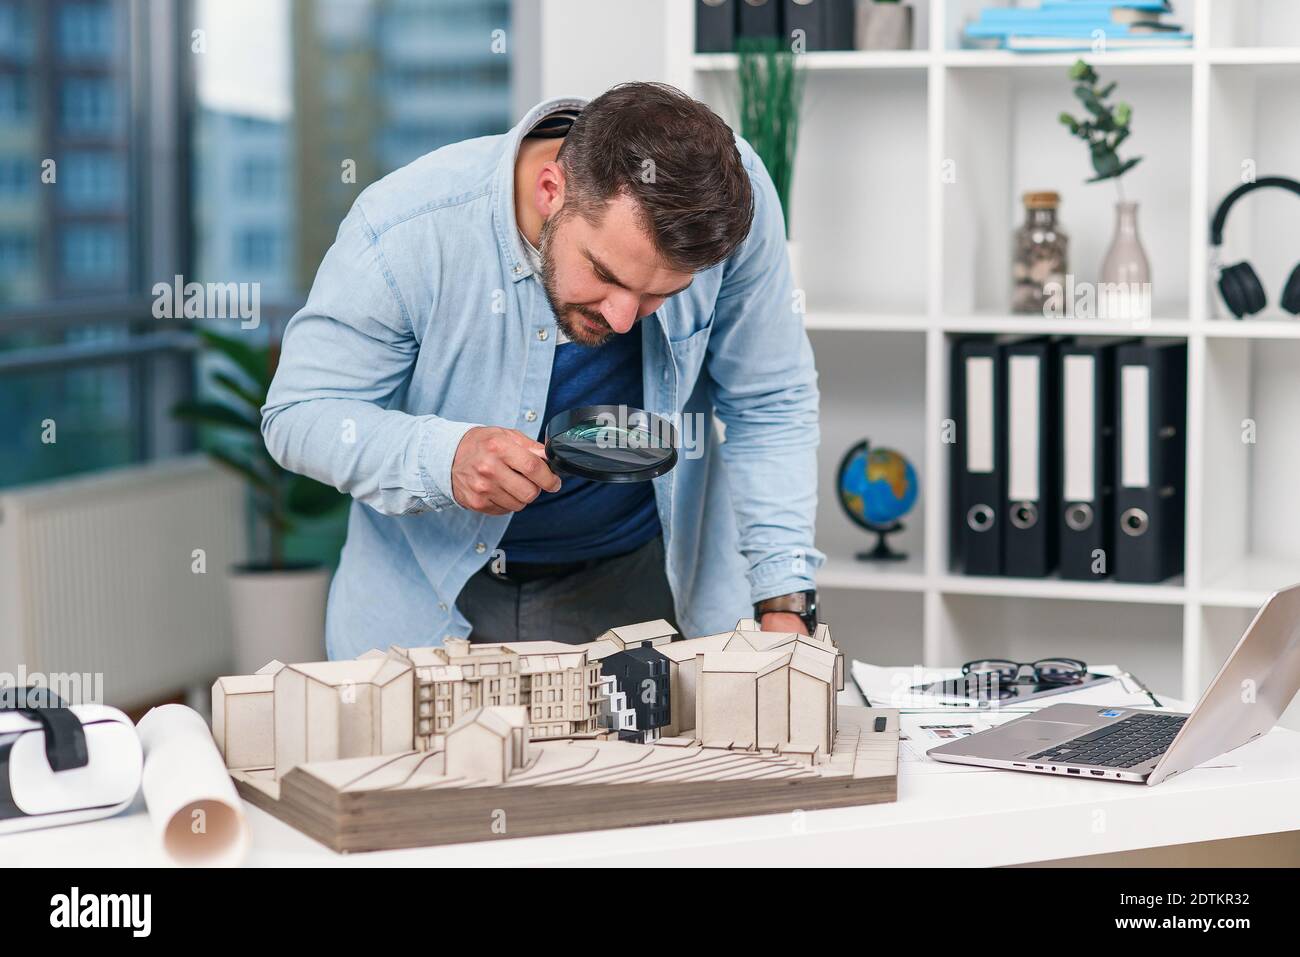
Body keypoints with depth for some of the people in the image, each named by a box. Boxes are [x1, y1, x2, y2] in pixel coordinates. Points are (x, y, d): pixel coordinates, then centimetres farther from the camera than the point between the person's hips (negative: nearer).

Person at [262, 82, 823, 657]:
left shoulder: (727, 192, -23)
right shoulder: (404, 235, -28)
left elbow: (768, 405, -10)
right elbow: (297, 414, -16)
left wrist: (784, 603, -14)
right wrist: (445, 458, -35)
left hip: (647, 584, 1)